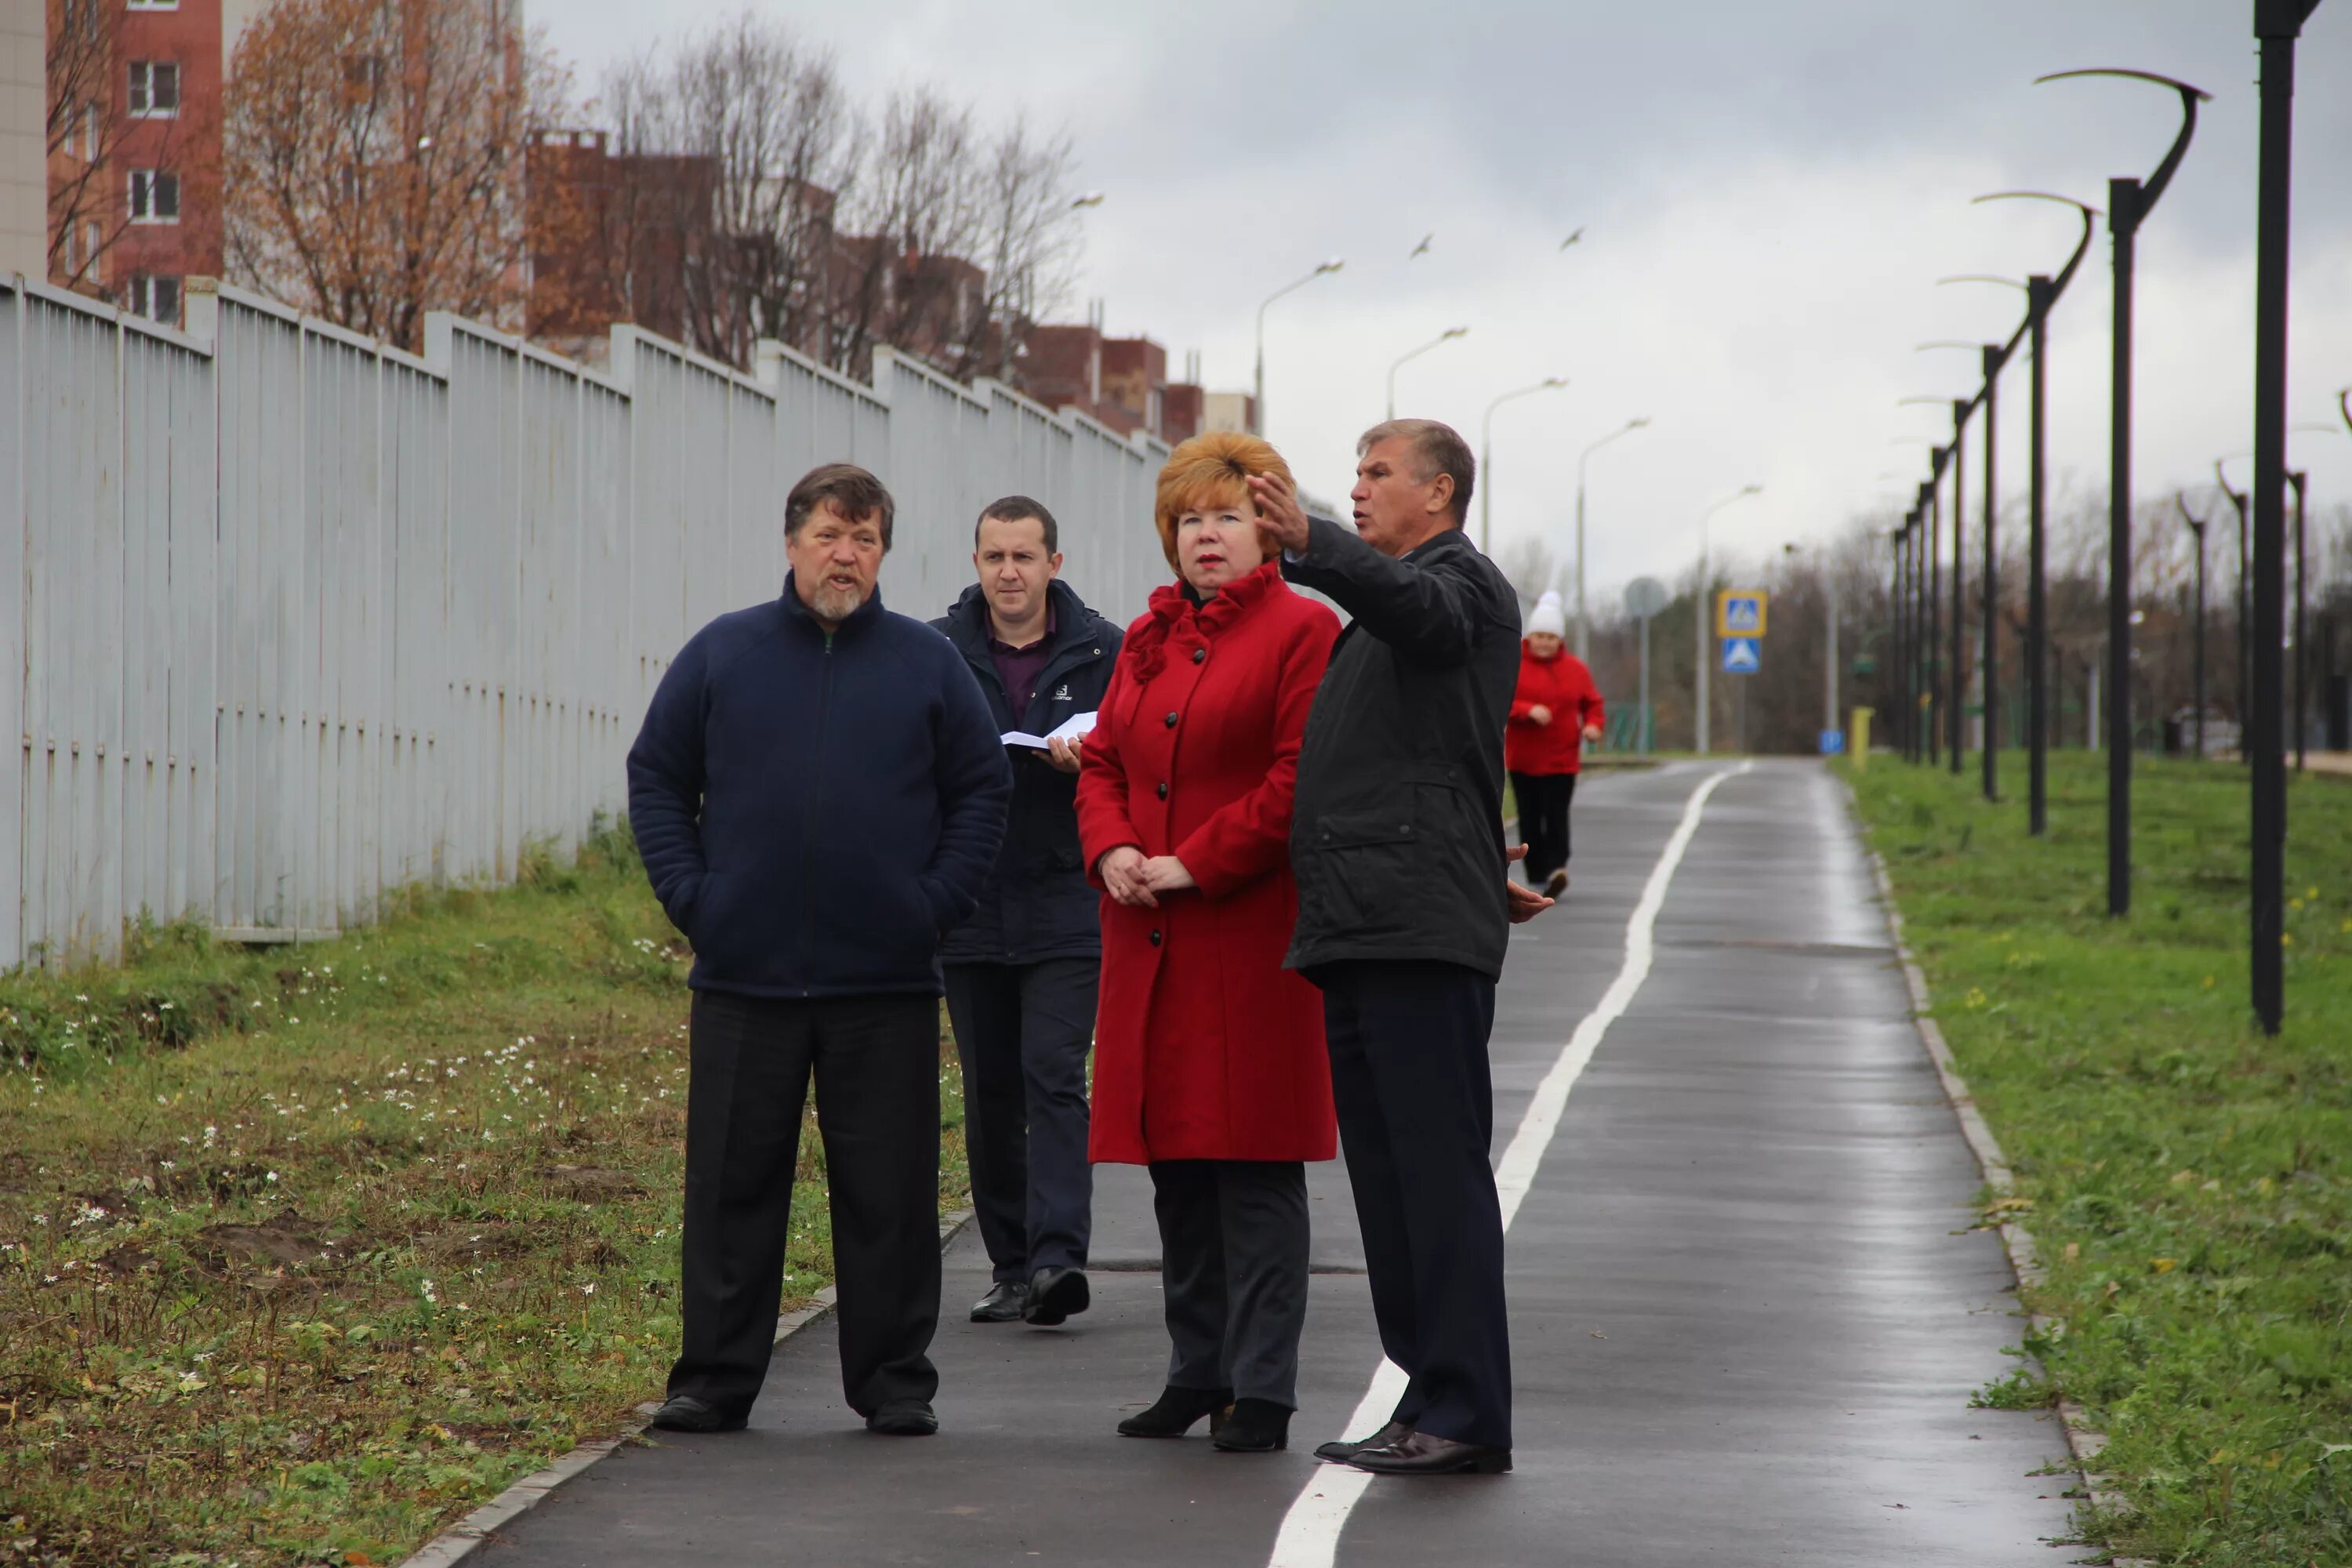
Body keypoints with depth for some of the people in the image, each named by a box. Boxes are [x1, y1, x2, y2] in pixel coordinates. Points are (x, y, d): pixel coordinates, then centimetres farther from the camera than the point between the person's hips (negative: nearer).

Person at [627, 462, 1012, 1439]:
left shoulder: (927, 664, 6)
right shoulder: (722, 654, 6)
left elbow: (982, 790, 10)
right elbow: (656, 778, 10)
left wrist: (938, 902, -2)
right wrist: (689, 894, -1)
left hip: (887, 987, 0)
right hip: (744, 977, 0)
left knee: (889, 1192, 3)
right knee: (733, 1185, 3)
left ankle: (894, 1380, 11)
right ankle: (715, 1376, 10)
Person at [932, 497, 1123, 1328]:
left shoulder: (1103, 652, 1)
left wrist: (1088, 763, -17)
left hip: (1066, 909, -3)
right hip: (970, 910, 3)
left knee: (1054, 1079, -13)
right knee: (990, 1096, 7)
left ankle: (1057, 1256, -19)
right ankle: (1011, 1268, 15)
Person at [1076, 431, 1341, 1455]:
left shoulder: (1302, 632, -5)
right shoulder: (1150, 639, 17)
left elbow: (1301, 782, -13)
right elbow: (1104, 760, 19)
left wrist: (1193, 864, -15)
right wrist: (1113, 850, -2)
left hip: (1250, 937, -7)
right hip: (1150, 941, 7)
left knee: (1253, 1166, -6)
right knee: (1176, 1168, 11)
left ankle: (1261, 1390, -2)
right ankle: (1197, 1372, 20)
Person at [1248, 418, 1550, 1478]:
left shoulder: (1462, 583, -4)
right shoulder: (1380, 610, 27)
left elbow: (1413, 604, -29)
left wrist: (1312, 546, -43)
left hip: (1422, 931, -10)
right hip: (1356, 930, 10)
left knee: (1438, 1170, -12)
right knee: (1386, 1177, 9)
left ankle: (1466, 1412, -13)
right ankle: (1430, 1397, 12)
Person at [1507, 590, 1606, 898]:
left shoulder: (1576, 669, 5)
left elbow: (1593, 704, 14)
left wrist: (1593, 724, -6)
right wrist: (1528, 711, -24)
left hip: (1561, 760, 0)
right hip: (1523, 759, 0)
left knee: (1556, 817, -12)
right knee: (1530, 820, 4)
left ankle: (1556, 868, -19)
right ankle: (1537, 876, 12)